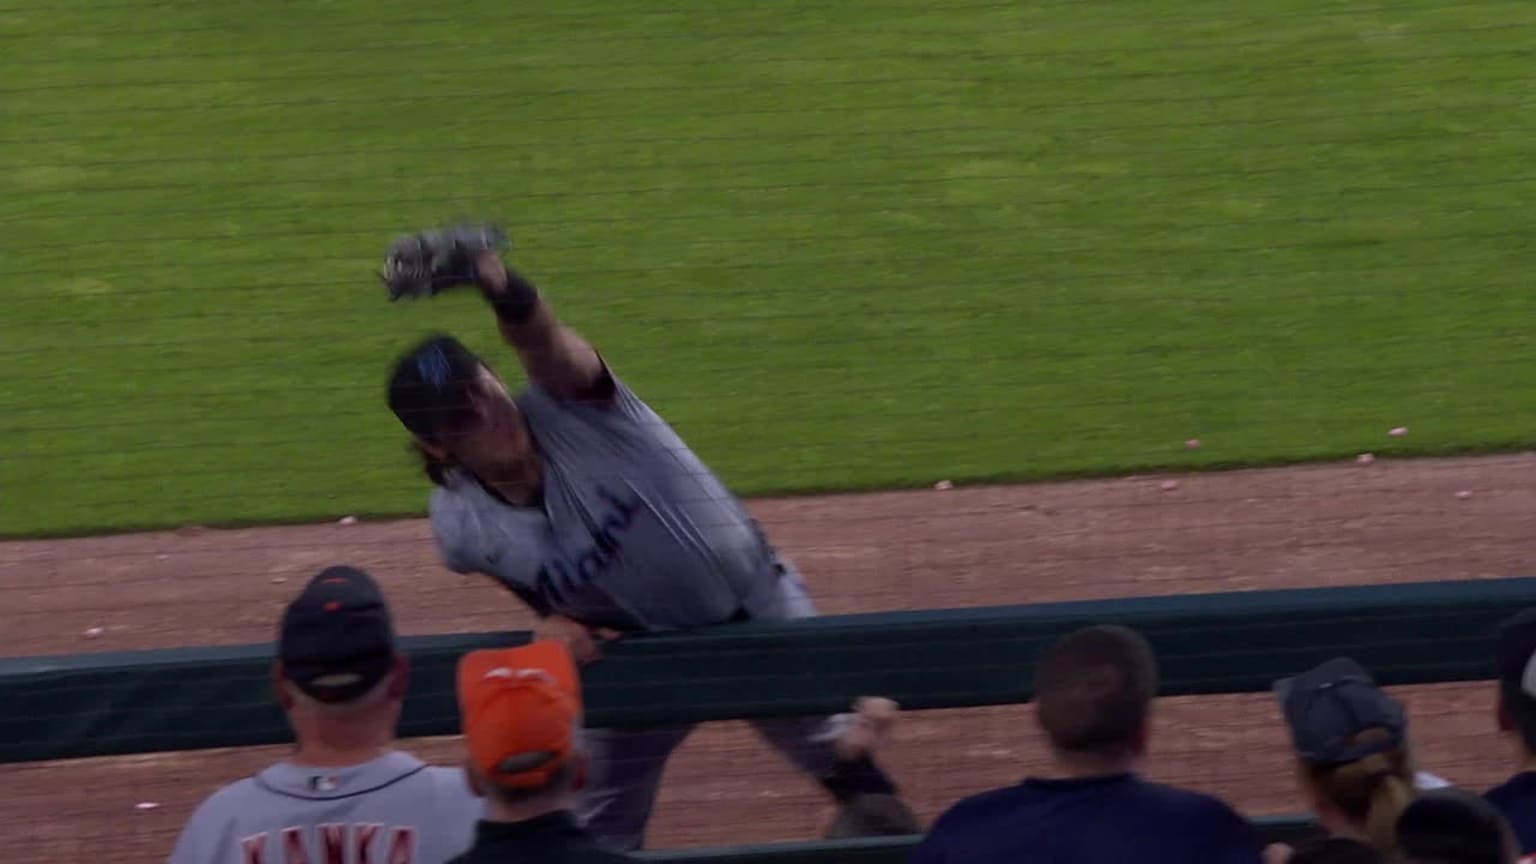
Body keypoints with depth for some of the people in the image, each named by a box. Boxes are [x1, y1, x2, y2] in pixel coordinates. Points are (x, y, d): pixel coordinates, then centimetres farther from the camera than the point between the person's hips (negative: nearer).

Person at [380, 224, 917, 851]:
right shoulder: (460, 528, -18)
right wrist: (551, 619, -17)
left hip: (759, 608, -3)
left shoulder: (565, 408, -28)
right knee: (598, 841, 13)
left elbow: (544, 343, -52)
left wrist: (496, 281, -72)